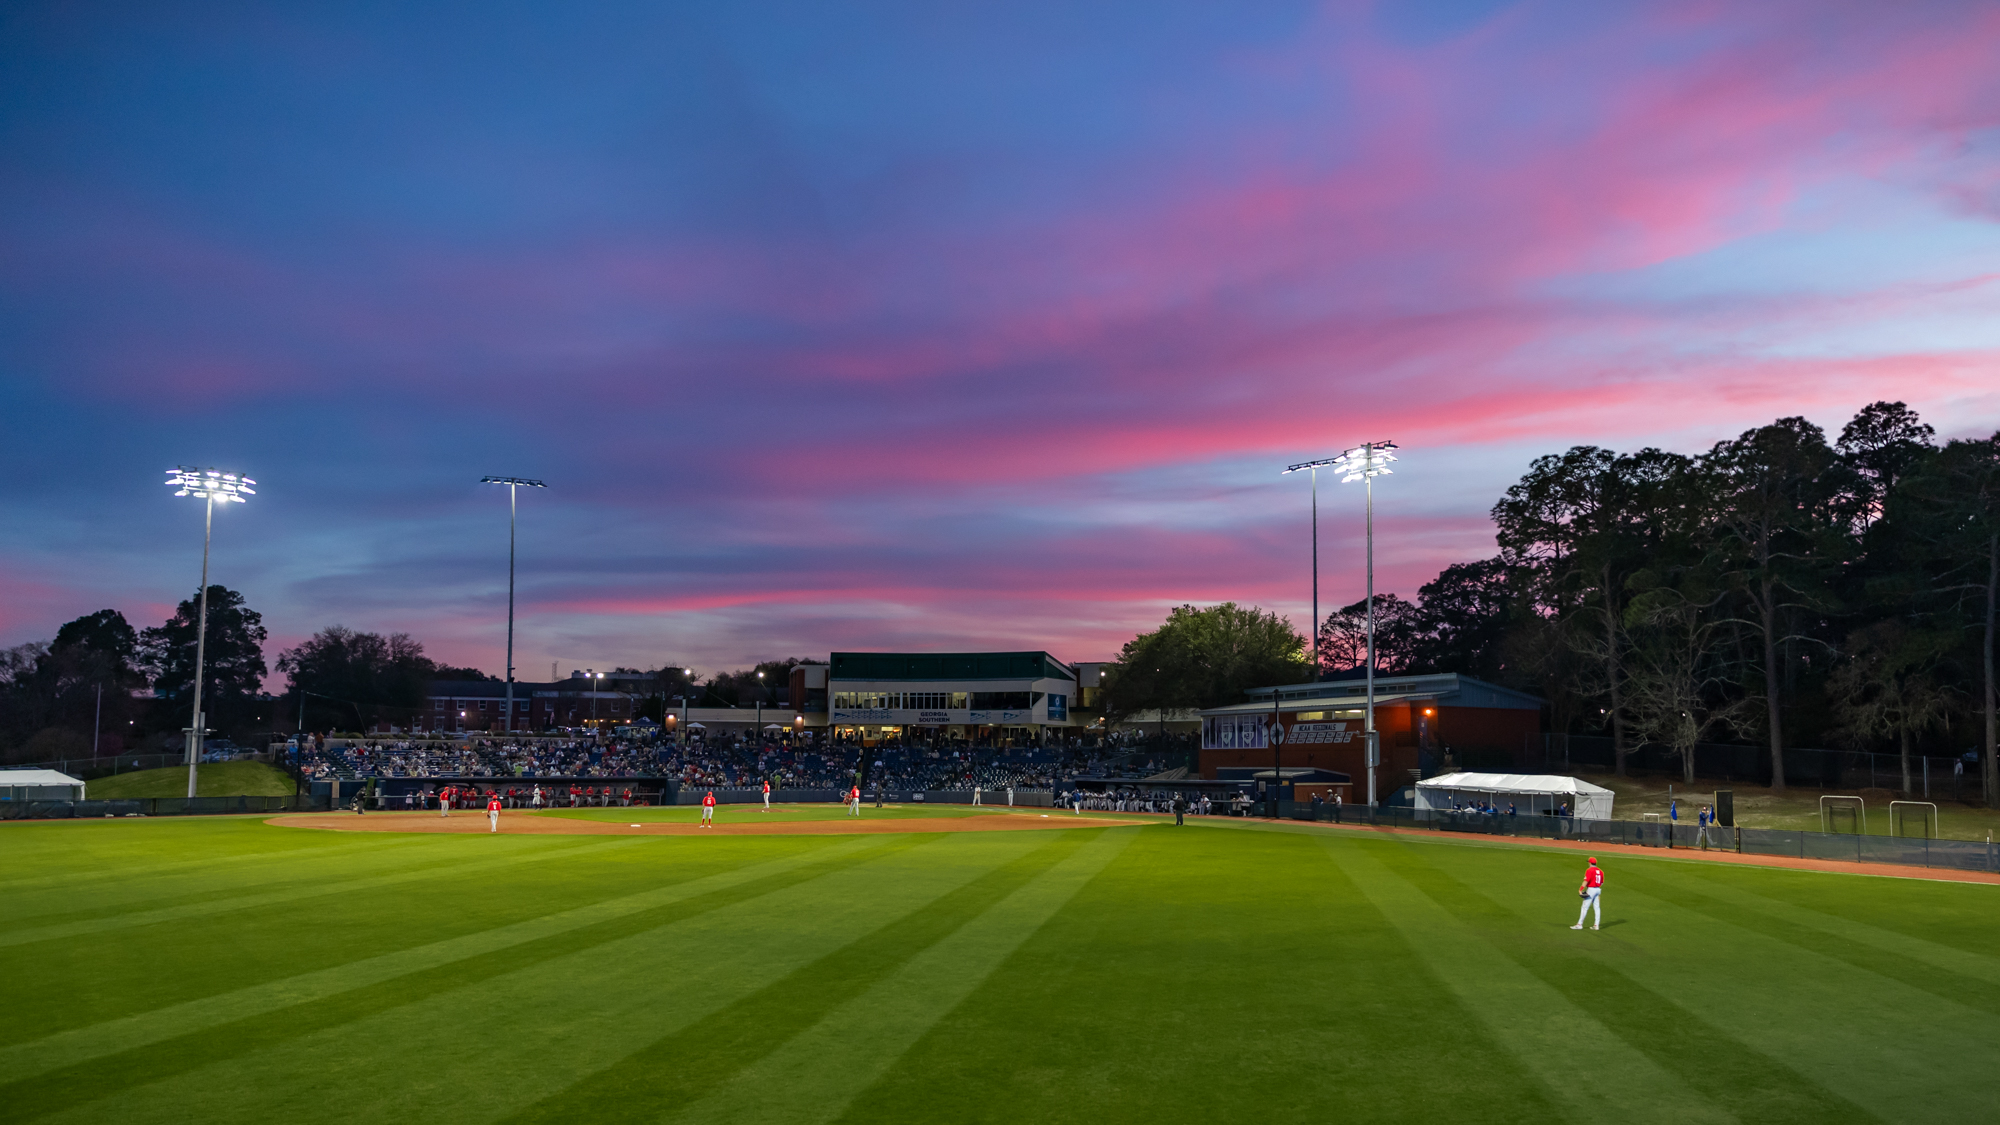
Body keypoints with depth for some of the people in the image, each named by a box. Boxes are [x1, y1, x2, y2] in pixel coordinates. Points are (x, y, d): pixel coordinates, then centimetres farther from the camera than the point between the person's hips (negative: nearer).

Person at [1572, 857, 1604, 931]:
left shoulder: (1589, 870, -12)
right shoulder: (1600, 871, 10)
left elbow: (1586, 881, -20)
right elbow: (1602, 882, 15)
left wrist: (1580, 889, -20)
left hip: (1591, 889, -7)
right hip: (1598, 889, 7)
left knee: (1585, 907, -5)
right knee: (1597, 907, 10)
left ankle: (1579, 924, -4)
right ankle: (1596, 925, 10)